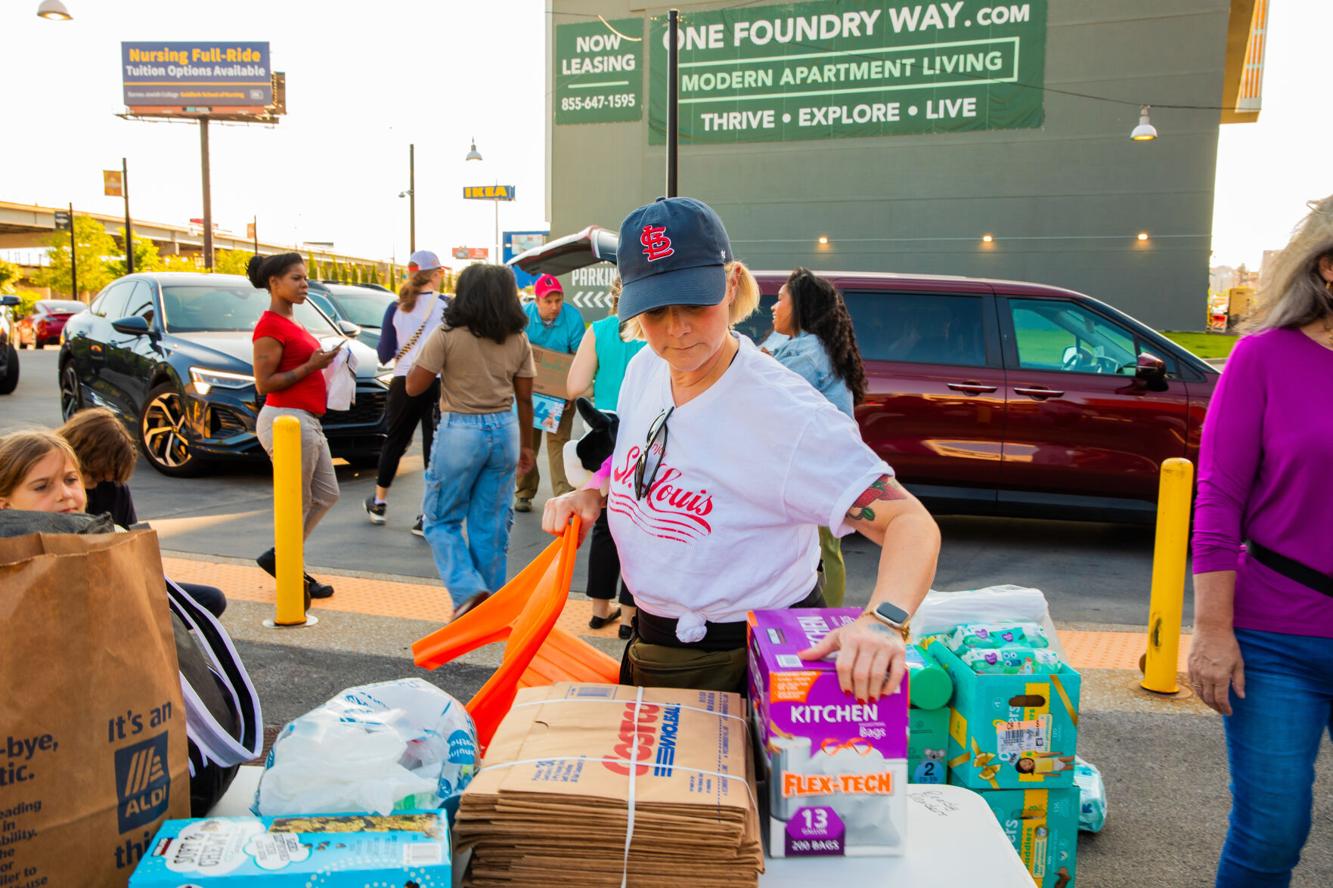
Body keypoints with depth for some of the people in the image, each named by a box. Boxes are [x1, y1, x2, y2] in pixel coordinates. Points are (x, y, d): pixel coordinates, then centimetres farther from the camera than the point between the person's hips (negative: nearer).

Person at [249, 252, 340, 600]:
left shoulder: (289, 323, 16)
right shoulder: (270, 326, -13)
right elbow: (263, 383, -17)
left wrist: (321, 362, 12)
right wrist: (312, 365, -19)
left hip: (307, 420, 10)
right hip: (287, 419, -10)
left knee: (326, 495, 15)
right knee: (297, 503, 0)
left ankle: (277, 557, 24)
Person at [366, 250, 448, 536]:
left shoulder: (396, 308, 2)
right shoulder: (447, 306, -5)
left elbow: (384, 354, 5)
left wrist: (383, 346, 23)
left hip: (404, 383, 3)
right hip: (438, 383, -3)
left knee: (394, 441, 19)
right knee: (435, 446, 3)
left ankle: (379, 503, 34)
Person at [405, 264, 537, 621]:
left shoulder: (448, 336, -9)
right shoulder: (518, 340, 4)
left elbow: (413, 387, -5)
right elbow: (524, 398, 8)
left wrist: (423, 358, 13)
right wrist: (526, 444, 18)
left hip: (460, 431, -4)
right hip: (505, 430, 4)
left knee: (441, 519, 10)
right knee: (492, 522, 12)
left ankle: (468, 589, -6)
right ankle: (492, 600, 18)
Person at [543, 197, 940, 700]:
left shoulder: (785, 413, -27)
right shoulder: (644, 369, -5)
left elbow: (911, 521, -28)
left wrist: (884, 620, -46)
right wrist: (591, 496, -5)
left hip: (743, 668, -7)